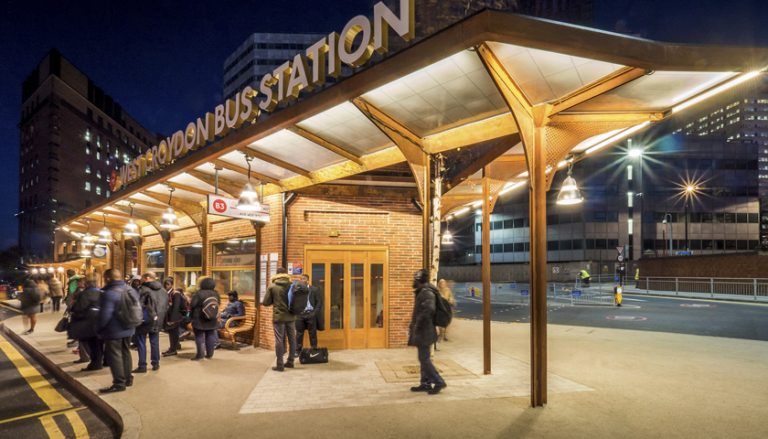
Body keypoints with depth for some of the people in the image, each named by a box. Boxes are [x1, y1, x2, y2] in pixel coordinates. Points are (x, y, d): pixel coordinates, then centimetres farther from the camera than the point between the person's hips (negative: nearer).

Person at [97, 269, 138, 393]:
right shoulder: (131, 290, 3)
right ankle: (128, 379, 28)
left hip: (113, 331, -8)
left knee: (114, 356, 2)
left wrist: (98, 329, -8)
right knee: (126, 353, 19)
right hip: (128, 329, 8)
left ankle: (119, 383, 5)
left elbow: (105, 315, -22)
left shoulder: (109, 293, -22)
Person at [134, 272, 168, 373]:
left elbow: (139, 305, -18)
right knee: (155, 343, 15)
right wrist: (162, 320, 17)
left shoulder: (143, 289, -13)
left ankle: (142, 366, 7)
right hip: (157, 322, 6)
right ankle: (156, 364, 21)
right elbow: (166, 307, 13)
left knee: (141, 343, 4)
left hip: (145, 321, -6)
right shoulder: (163, 291, 9)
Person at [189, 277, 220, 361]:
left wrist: (192, 313, 6)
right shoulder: (215, 293, 0)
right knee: (210, 335, 12)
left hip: (199, 319, -5)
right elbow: (218, 303, 12)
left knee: (199, 336, 4)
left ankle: (200, 355, 5)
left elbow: (192, 305, -14)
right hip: (212, 319, 5)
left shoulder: (199, 293, -16)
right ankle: (209, 354, 18)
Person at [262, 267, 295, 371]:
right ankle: (290, 362, 24)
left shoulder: (272, 287, -5)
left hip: (278, 317, -3)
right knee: (292, 339, 13)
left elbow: (266, 303, -3)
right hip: (291, 316, 3)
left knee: (279, 340, 2)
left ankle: (280, 365, 4)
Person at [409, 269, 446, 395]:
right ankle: (425, 384, 22)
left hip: (424, 332, -11)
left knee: (424, 359, -5)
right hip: (422, 332, 11)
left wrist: (417, 324, -23)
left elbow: (428, 309, -32)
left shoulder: (426, 293, -18)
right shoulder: (422, 292, 15)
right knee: (423, 358, 15)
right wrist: (413, 326, 18)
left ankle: (439, 382, 3)